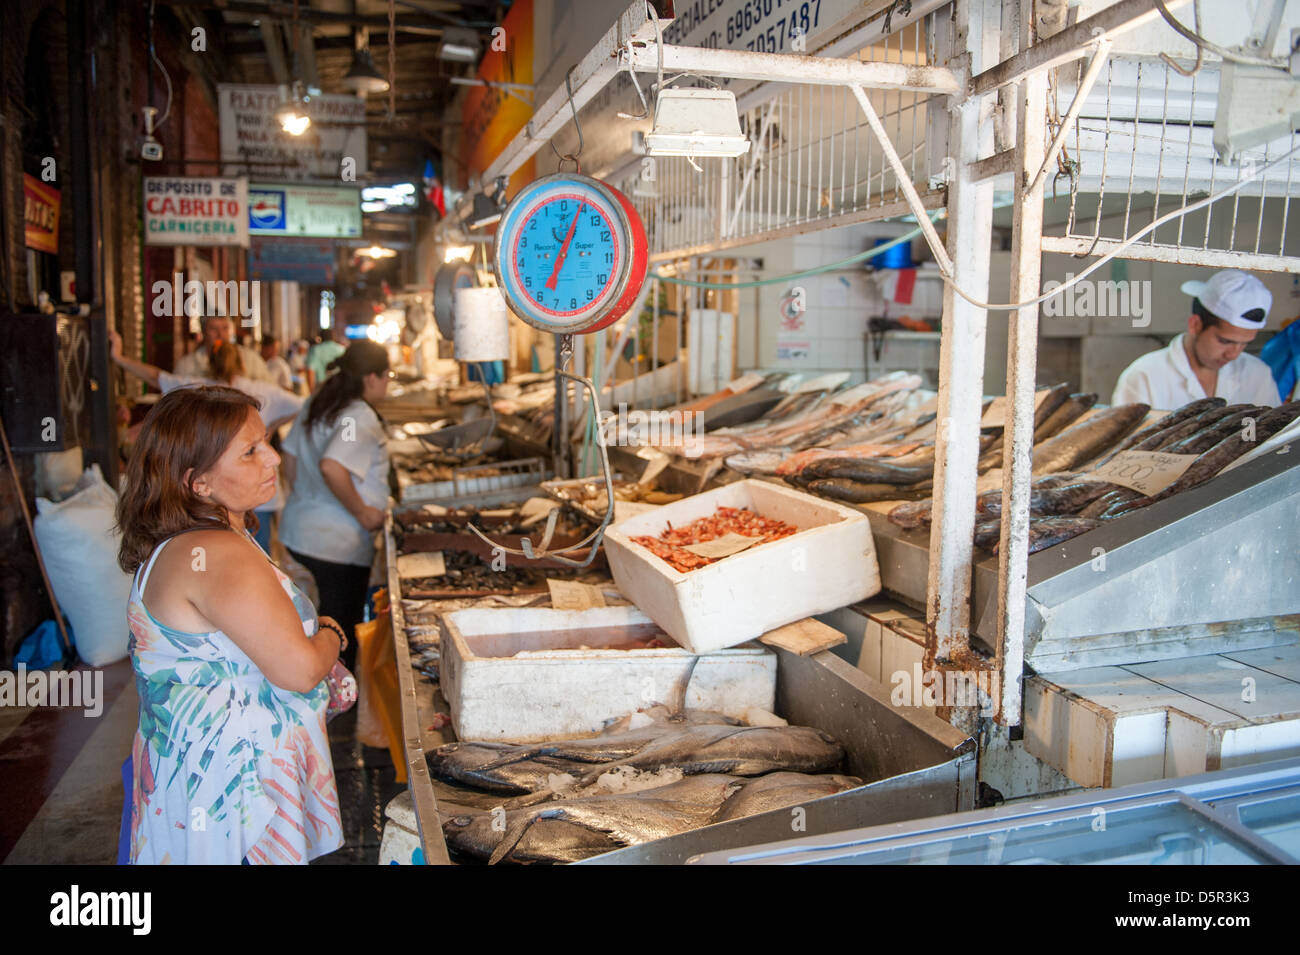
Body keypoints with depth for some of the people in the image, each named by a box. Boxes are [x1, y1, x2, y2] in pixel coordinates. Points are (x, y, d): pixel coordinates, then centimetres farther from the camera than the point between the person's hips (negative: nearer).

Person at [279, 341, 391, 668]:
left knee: (333, 620, 22)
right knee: (342, 628, 4)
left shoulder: (316, 404, 8)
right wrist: (362, 511, -21)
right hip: (338, 541, -9)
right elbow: (331, 467, -33)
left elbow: (290, 457, 16)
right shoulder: (361, 418, -19)